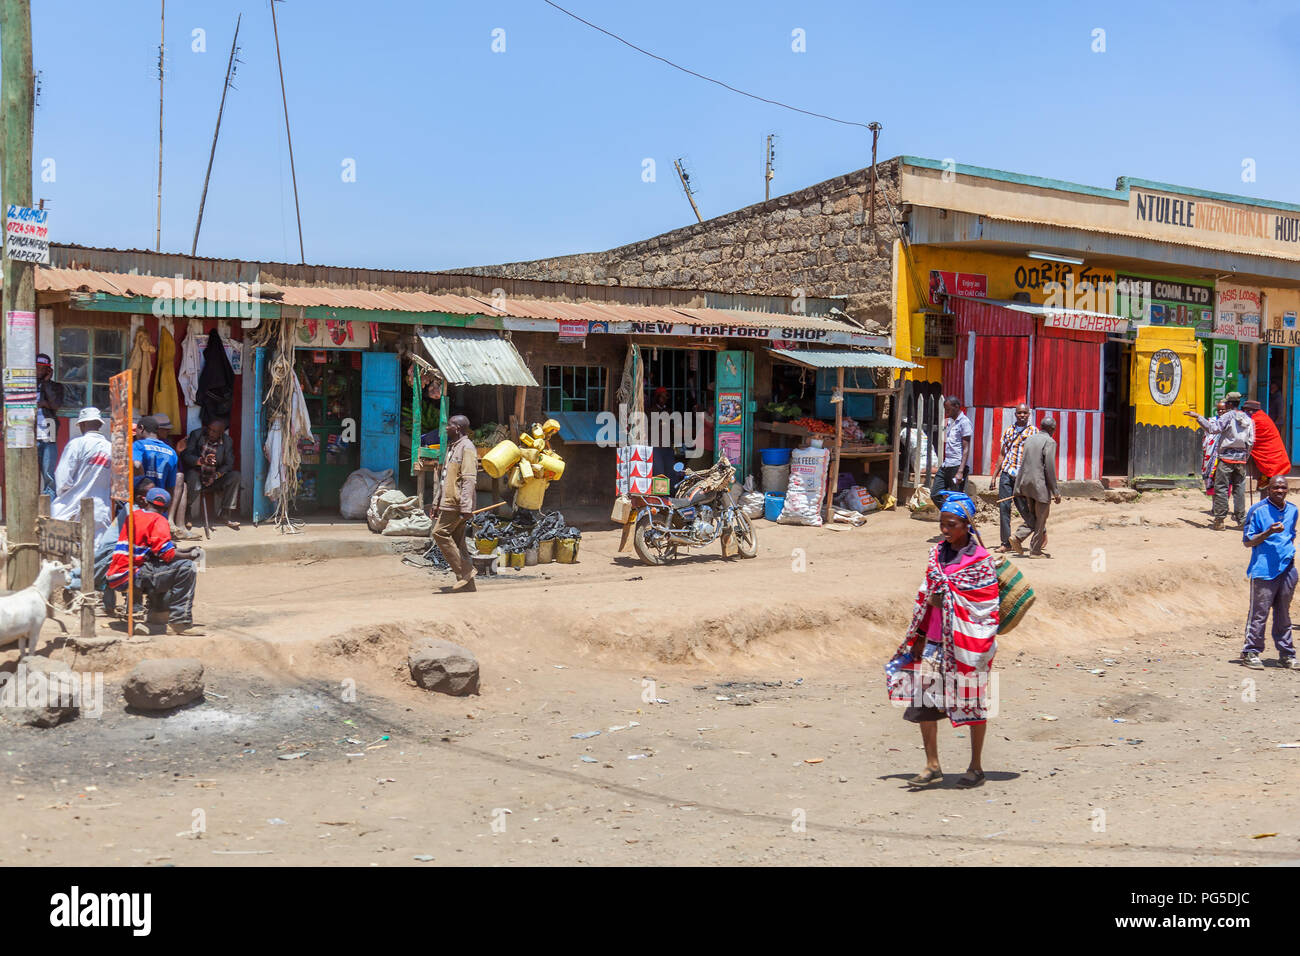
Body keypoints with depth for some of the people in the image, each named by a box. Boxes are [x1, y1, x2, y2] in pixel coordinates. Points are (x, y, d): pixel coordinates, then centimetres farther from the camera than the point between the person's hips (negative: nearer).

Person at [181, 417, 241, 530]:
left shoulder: (227, 442, 0)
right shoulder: (196, 435, -5)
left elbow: (229, 464, -4)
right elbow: (186, 455, -13)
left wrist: (216, 475, -21)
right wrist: (201, 461, -31)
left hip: (215, 478, 3)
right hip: (197, 475, -3)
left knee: (235, 476, -21)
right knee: (192, 475, -37)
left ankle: (228, 515, -19)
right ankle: (189, 516, -27)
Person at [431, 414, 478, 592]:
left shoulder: (466, 447, -11)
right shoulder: (453, 447, 21)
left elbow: (469, 479, -19)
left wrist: (465, 507, -25)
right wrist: (439, 504, 24)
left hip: (457, 503, -10)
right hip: (450, 502, 10)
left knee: (440, 532, -13)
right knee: (457, 541, 6)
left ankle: (463, 572, -12)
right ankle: (467, 583, 6)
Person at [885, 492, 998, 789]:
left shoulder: (980, 560, -8)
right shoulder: (937, 554, 10)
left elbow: (987, 606, -11)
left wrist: (948, 598, -14)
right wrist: (920, 636, 10)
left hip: (966, 642, -5)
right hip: (935, 641, 5)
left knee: (973, 701, 5)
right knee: (923, 698, 0)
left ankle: (976, 767, 18)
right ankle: (932, 766, 9)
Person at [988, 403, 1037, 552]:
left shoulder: (1034, 432, 2)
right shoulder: (1008, 431, 15)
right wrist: (994, 476, 13)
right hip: (1006, 473, 4)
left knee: (1023, 508, -2)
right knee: (1003, 507, -2)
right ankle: (1006, 542, 3)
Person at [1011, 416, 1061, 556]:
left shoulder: (1029, 439, 11)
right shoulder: (1049, 442, -10)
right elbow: (1049, 467, -15)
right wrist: (1055, 492, -11)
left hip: (1026, 484, 7)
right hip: (1041, 486, -7)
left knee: (1033, 517, 18)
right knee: (1040, 519, 5)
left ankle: (1018, 536, -1)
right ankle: (1035, 551, 8)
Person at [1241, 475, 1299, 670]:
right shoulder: (1258, 511, -7)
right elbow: (1247, 541, -6)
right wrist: (1269, 532, -20)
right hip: (1264, 570, -5)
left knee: (1283, 614, 13)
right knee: (1259, 613, -3)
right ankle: (1251, 652, 5)